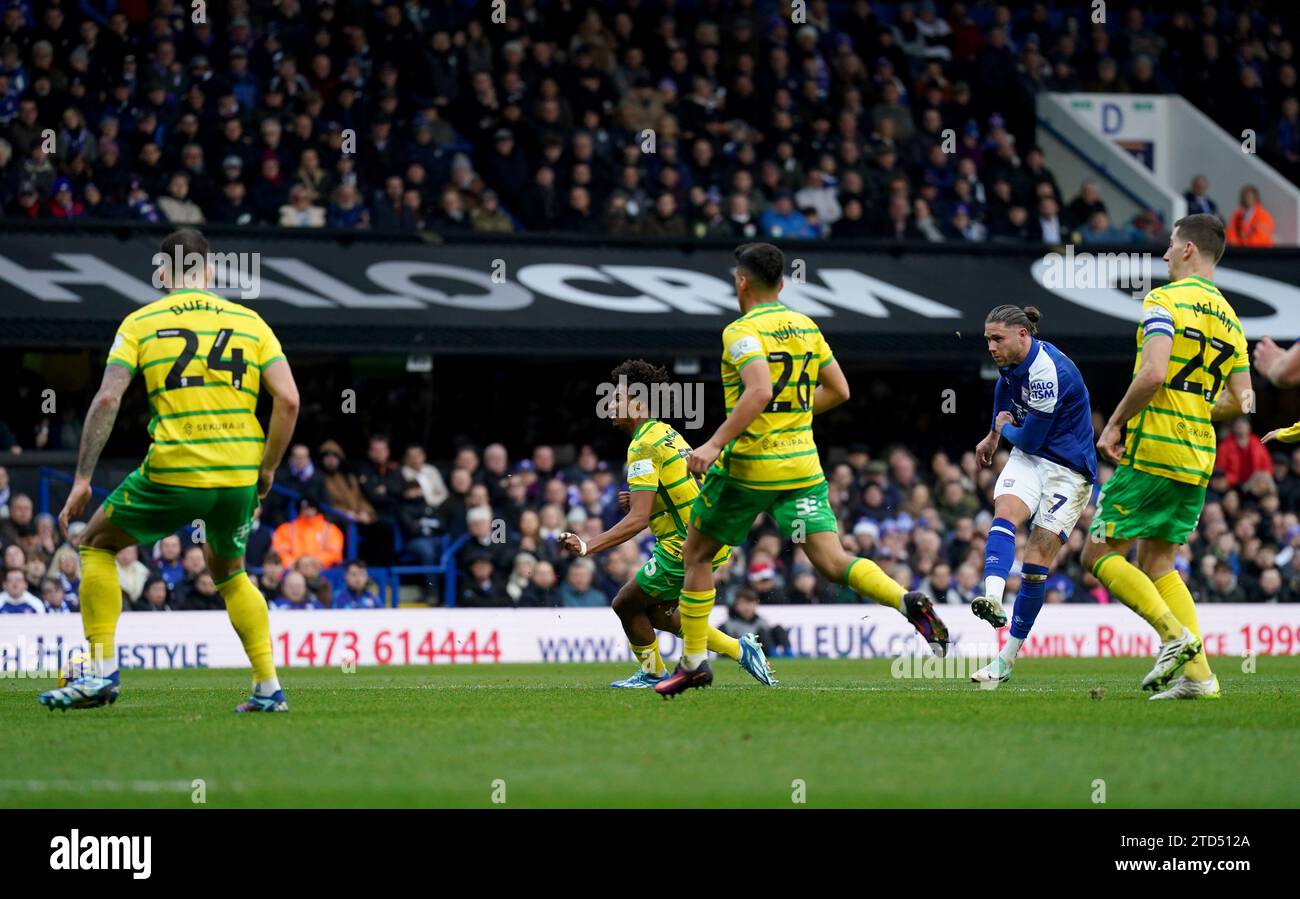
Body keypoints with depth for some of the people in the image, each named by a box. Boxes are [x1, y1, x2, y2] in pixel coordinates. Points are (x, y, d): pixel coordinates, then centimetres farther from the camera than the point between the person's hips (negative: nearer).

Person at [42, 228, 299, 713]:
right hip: (239, 474, 3)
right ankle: (268, 687, 19)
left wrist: (82, 480, -2)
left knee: (96, 546, 19)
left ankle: (103, 672, 8)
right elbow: (288, 400, 1)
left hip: (173, 473, -3)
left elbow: (107, 399, -5)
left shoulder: (141, 322, 4)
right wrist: (267, 471, 13)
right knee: (230, 574, 29)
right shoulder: (248, 321, 10)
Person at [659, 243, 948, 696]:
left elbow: (759, 391, -26)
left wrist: (714, 444, -27)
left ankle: (693, 661, 16)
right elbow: (838, 390, 16)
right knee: (832, 562, -4)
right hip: (802, 463, 5)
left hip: (749, 465, -5)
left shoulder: (742, 332, -10)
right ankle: (909, 601, -29)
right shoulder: (806, 327, 11)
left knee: (696, 555, 14)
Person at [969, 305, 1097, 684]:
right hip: (1028, 457, 7)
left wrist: (1005, 428, 1)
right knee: (1004, 514, -25)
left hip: (1067, 469, -7)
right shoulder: (1012, 359, 1)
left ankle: (1006, 660, 0)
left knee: (1036, 565, -7)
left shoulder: (1047, 372, -26)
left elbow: (1029, 440, -21)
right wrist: (993, 436, 39)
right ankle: (992, 598, -50)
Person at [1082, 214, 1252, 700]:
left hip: (1152, 449, -8)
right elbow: (1240, 400, 14)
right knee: (1156, 562, 15)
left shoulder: (1165, 300, -9)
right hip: (1199, 458, 8)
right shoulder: (1228, 317, 15)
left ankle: (1174, 634, -14)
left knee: (1100, 554, 0)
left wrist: (1114, 424, -11)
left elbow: (1153, 373, -22)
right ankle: (1197, 672, 3)